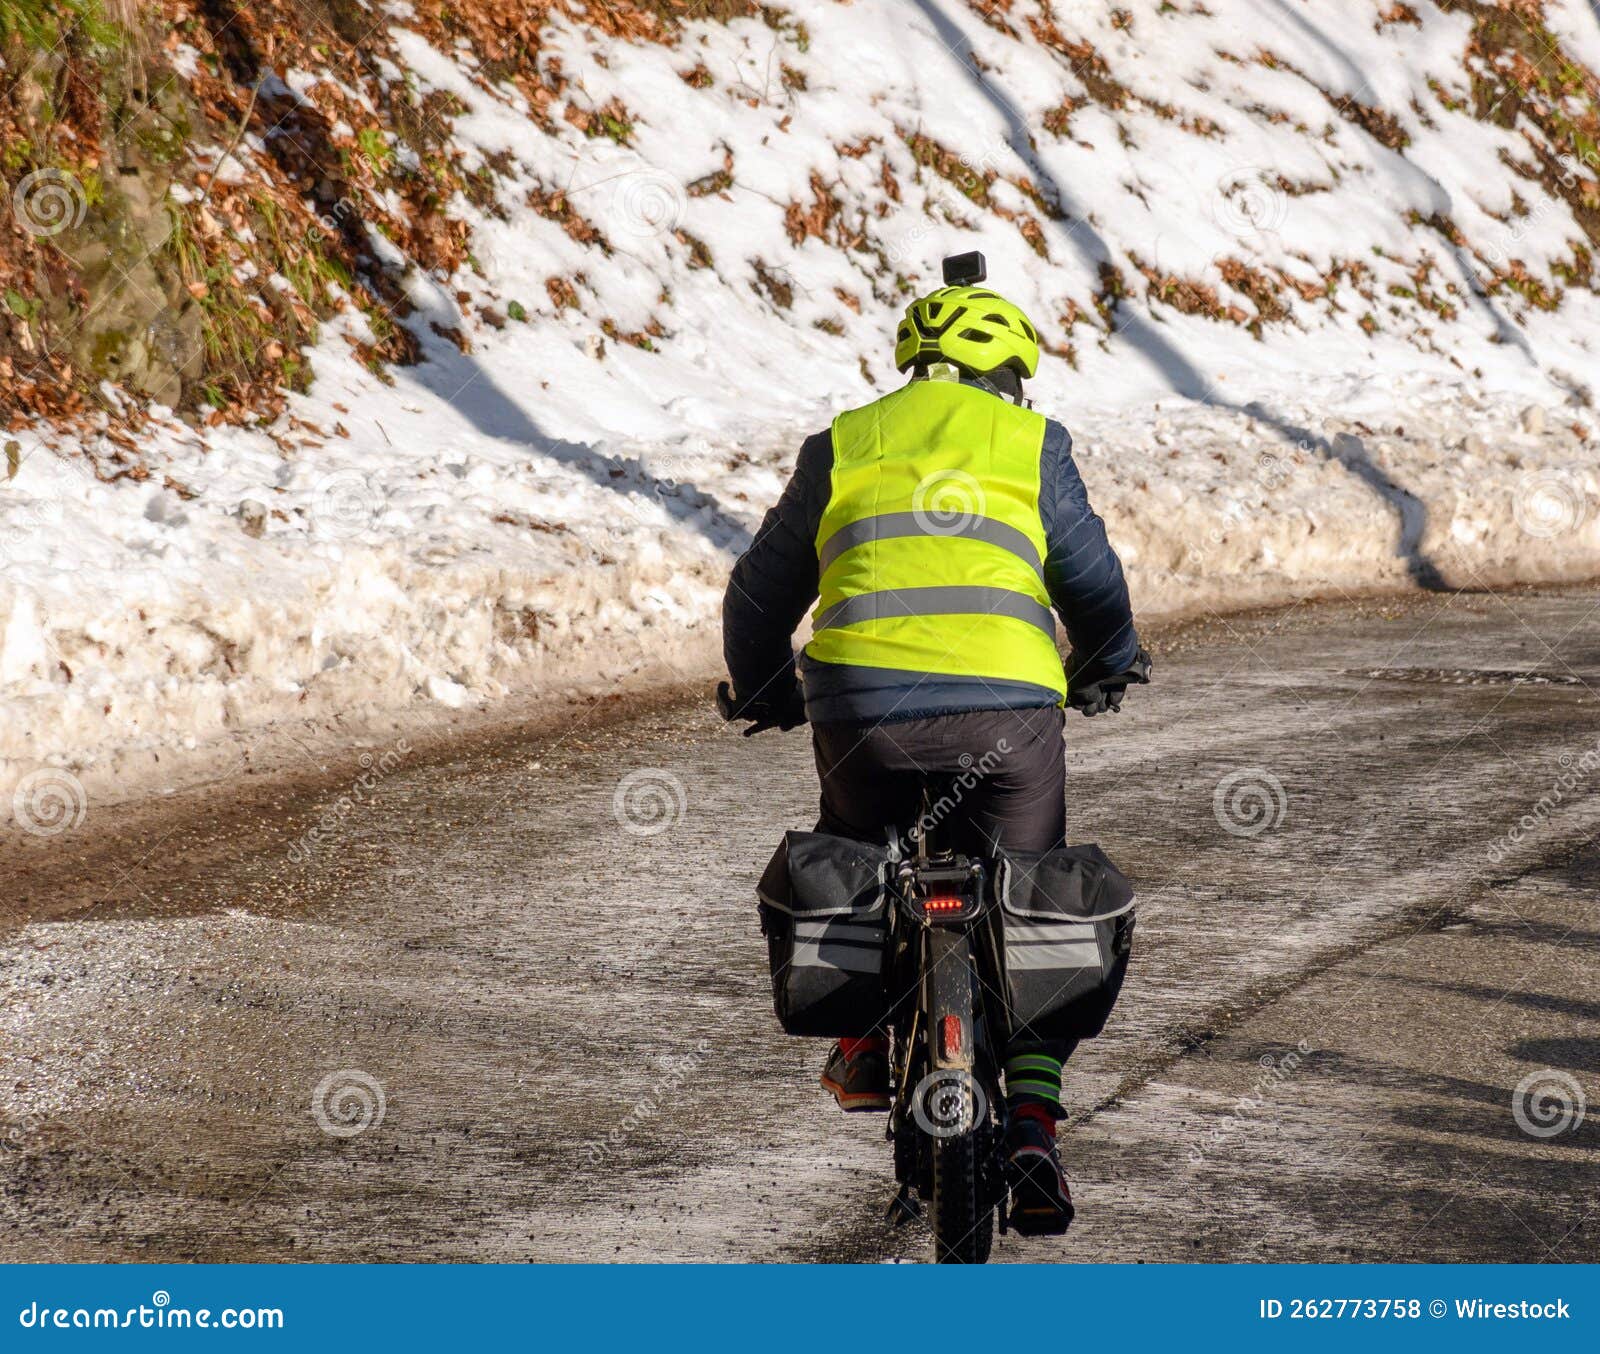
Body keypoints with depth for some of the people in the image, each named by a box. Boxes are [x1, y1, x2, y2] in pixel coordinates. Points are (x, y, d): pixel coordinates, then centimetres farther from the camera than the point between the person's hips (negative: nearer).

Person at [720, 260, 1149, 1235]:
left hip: (862, 705, 1)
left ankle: (863, 1045, 23)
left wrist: (761, 691, 41)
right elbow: (1092, 577, 21)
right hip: (1007, 707, -1)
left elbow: (762, 591, 23)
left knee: (853, 866, 32)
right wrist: (1110, 668, 41)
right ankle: (1032, 1125, 0)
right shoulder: (1032, 445, 15)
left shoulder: (839, 448, 19)